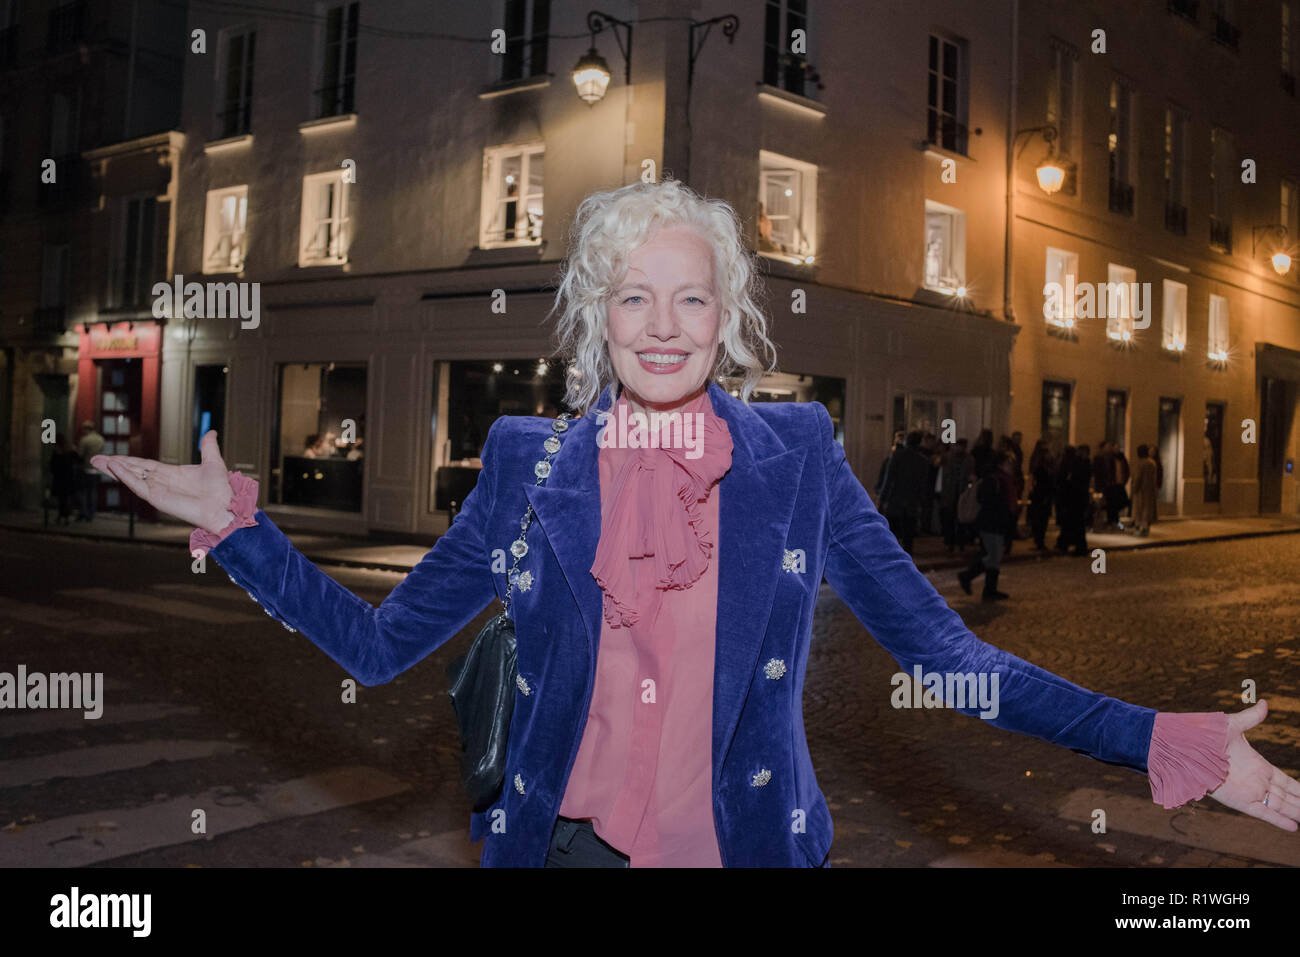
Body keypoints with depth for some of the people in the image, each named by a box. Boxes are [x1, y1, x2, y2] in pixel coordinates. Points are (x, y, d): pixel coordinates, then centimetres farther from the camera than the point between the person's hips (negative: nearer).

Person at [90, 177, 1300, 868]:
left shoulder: (798, 454, -4)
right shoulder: (530, 462, -2)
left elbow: (945, 651, -6)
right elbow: (377, 643, -1)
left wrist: (1166, 742, -13)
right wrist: (238, 526, -10)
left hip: (749, 843, 0)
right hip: (569, 842, 1)